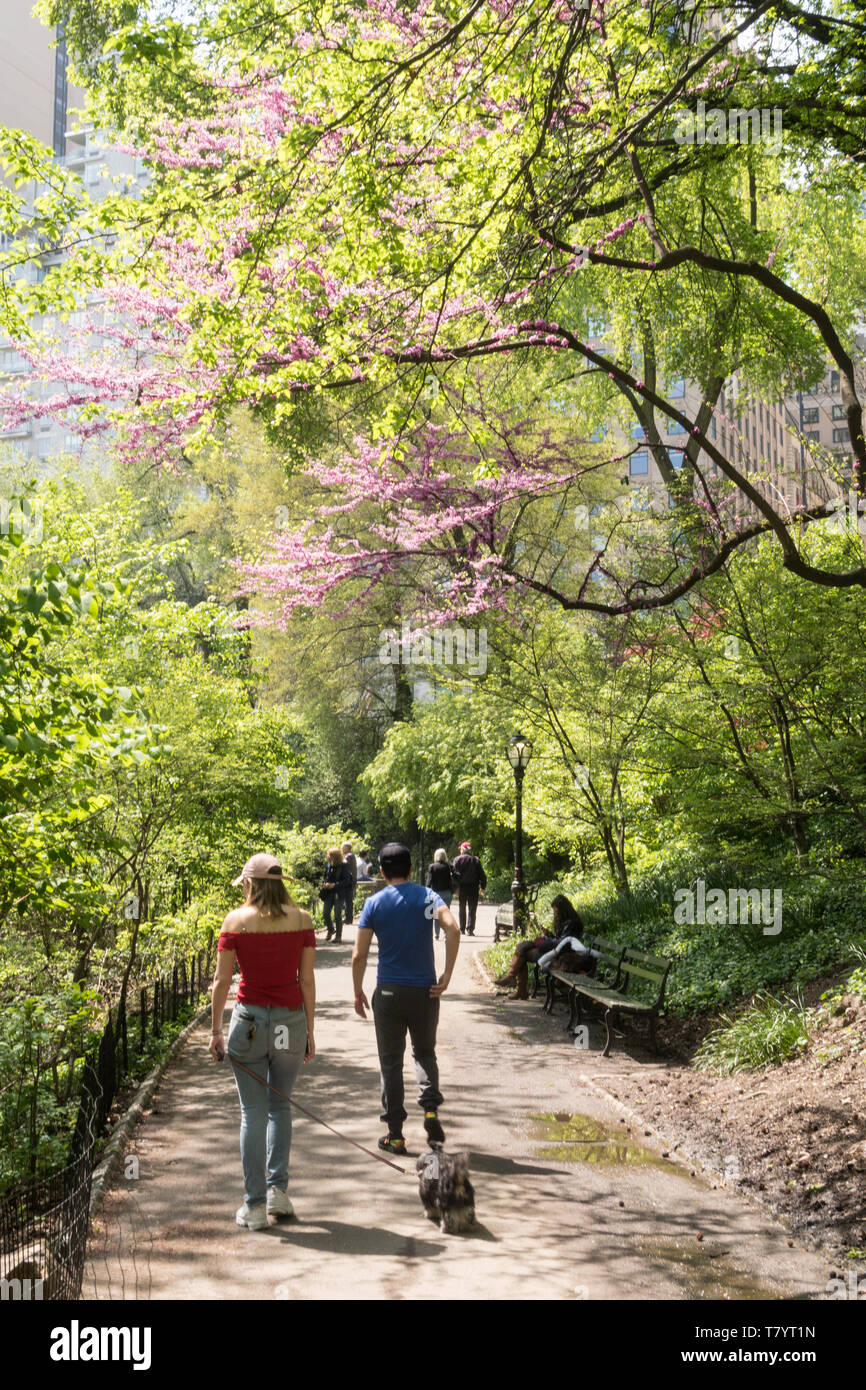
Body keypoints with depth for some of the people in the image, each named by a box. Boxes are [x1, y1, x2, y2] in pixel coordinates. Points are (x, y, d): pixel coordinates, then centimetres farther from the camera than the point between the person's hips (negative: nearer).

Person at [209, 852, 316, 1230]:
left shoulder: (236, 921, -3)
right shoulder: (301, 919, 0)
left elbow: (221, 981, -3)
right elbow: (307, 979, 1)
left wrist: (216, 1031, 4)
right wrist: (310, 1029, 7)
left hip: (249, 1018, -1)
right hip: (291, 1020, 2)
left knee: (253, 1111, 6)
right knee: (280, 1104, 20)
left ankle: (254, 1205, 8)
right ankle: (277, 1188, 11)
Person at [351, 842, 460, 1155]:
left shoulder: (374, 903, -1)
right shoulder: (427, 896, 0)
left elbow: (359, 956, -4)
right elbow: (453, 929, -17)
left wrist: (358, 993, 8)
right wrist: (447, 975, -12)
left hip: (389, 992, -1)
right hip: (425, 990, 1)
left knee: (391, 1061, 8)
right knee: (424, 1052, 20)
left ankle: (395, 1134, 11)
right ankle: (431, 1108, -2)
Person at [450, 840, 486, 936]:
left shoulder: (457, 859, -3)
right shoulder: (475, 860, 0)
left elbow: (455, 874, -8)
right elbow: (482, 875, 1)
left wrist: (455, 888, -4)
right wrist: (482, 887, 9)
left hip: (462, 887, 0)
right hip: (473, 887, 0)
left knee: (462, 909, 14)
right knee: (472, 909, 1)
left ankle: (462, 929, 19)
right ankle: (470, 929, -8)